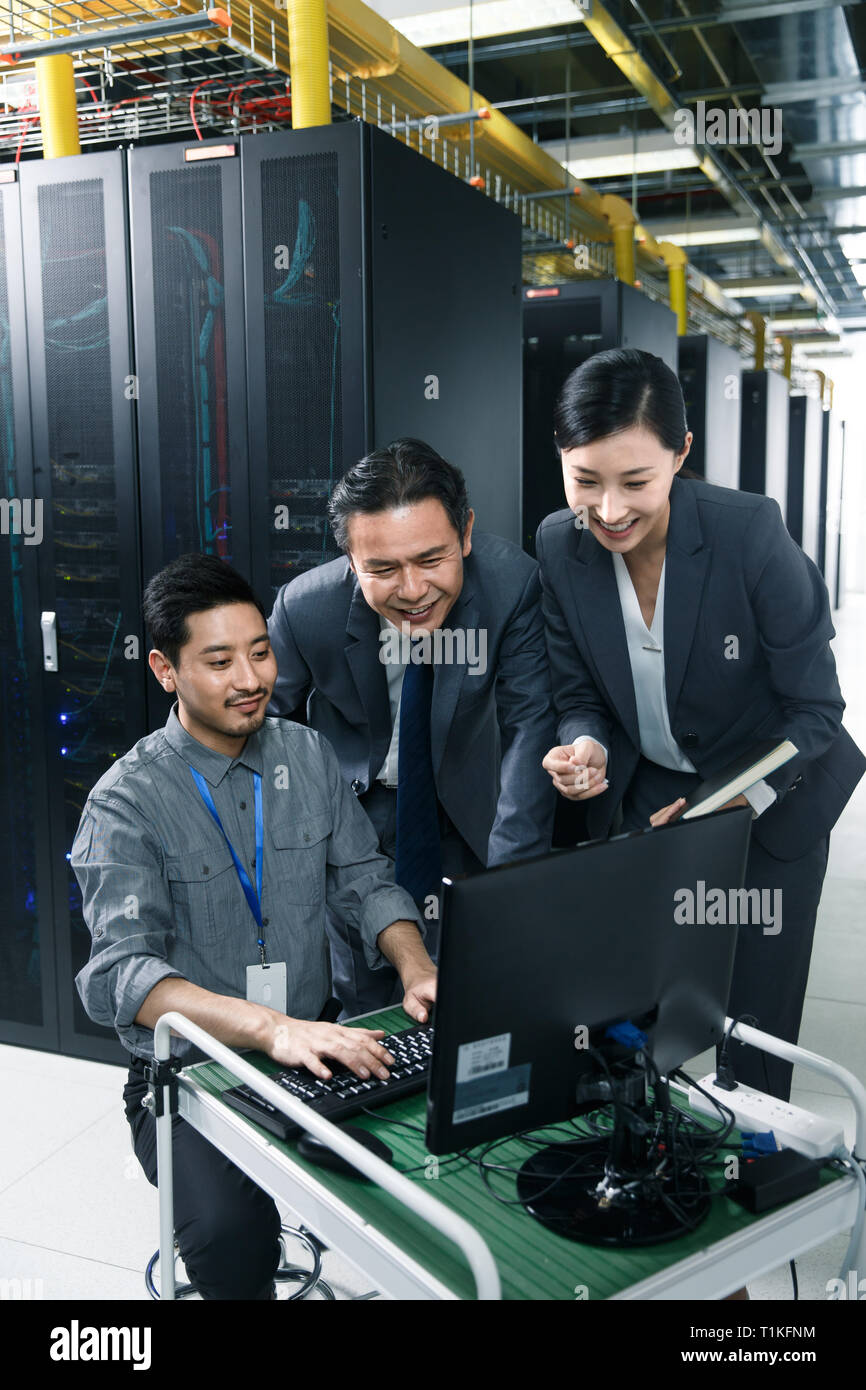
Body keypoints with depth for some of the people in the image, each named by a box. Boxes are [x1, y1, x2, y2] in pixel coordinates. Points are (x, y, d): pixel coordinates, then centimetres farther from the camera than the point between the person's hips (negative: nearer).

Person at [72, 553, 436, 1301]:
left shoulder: (308, 755, 5)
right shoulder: (128, 799, -11)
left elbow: (366, 881, 6)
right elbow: (123, 972, -21)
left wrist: (418, 970, -15)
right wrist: (271, 1027, -36)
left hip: (314, 1049, 4)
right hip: (188, 1073, -4)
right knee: (231, 1231, -29)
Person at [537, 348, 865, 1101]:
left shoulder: (750, 532, -25)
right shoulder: (559, 544, -13)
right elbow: (579, 694, -1)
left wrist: (733, 801, -29)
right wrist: (585, 751, -23)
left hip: (771, 804, -3)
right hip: (644, 798, 3)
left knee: (753, 1032, 5)